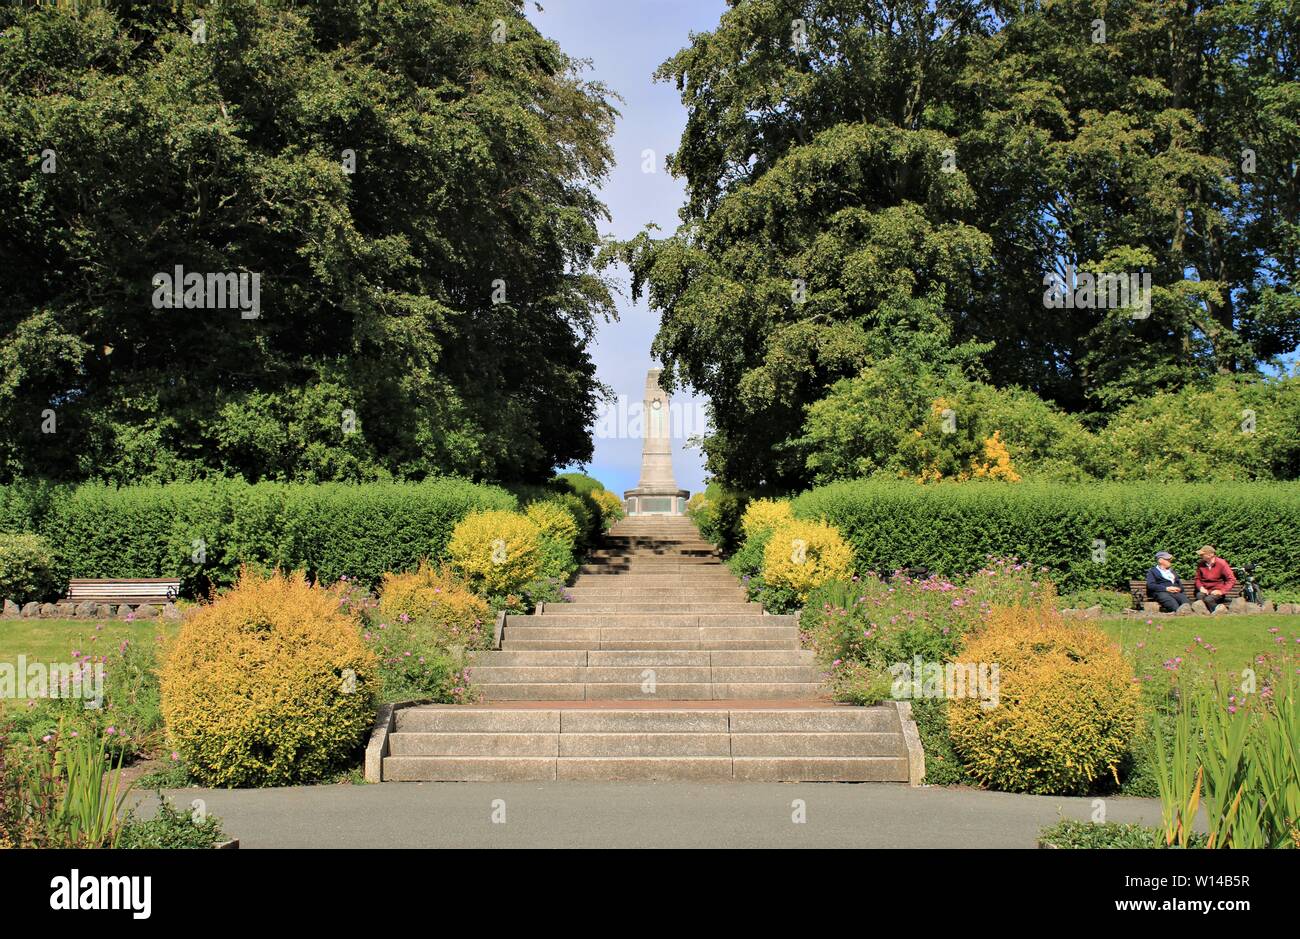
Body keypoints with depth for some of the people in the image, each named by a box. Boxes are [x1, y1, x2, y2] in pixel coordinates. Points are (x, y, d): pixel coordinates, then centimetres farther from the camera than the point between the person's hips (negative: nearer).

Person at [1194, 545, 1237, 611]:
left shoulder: (1221, 563, -8)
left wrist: (1221, 591, -18)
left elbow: (1232, 580, -9)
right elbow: (1198, 578, 15)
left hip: (1216, 591, -3)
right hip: (1205, 591, 3)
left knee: (1208, 599, -35)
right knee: (1199, 596, -32)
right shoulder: (1200, 564, 3)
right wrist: (1201, 587, -6)